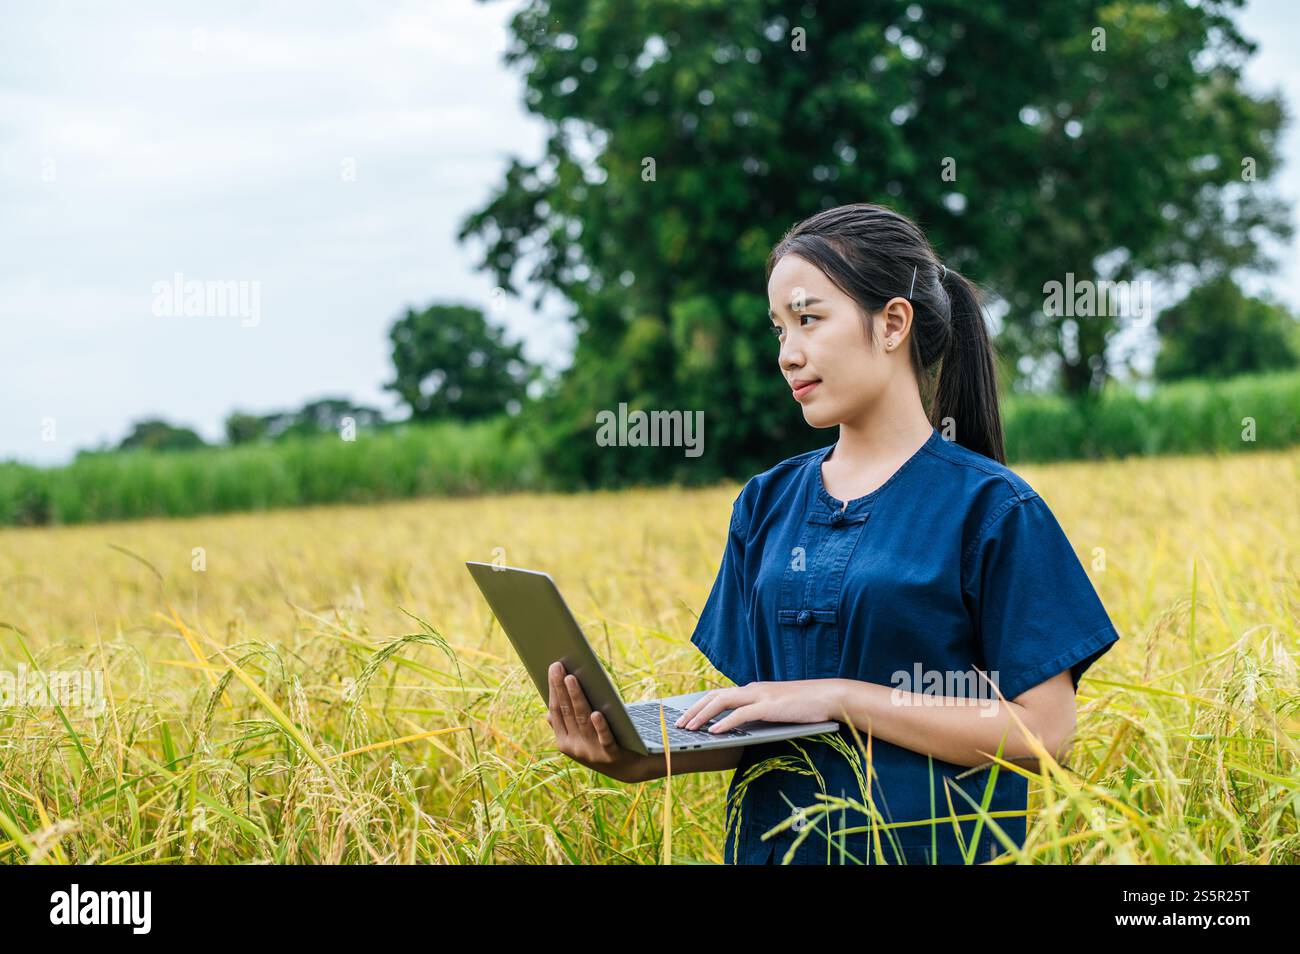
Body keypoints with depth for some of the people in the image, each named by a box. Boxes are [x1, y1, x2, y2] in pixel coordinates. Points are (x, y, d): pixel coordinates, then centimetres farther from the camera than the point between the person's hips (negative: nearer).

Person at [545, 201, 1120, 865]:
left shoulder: (991, 506, -9)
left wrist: (840, 696, -19)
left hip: (931, 846, -4)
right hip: (772, 838, 4)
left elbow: (1044, 732, -15)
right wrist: (641, 759, -14)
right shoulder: (766, 504, 5)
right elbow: (756, 722, 5)